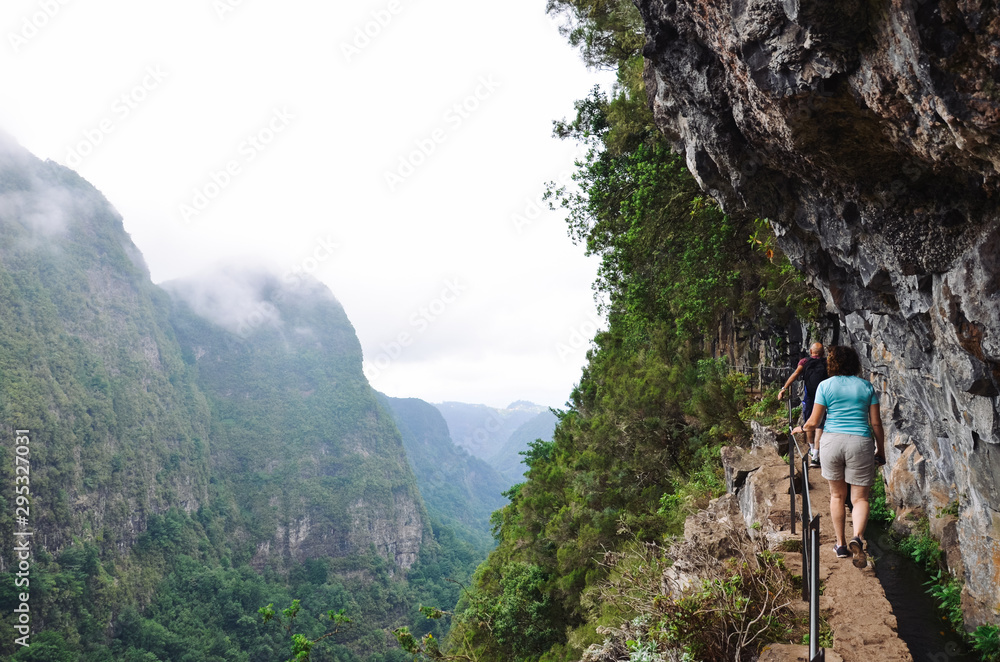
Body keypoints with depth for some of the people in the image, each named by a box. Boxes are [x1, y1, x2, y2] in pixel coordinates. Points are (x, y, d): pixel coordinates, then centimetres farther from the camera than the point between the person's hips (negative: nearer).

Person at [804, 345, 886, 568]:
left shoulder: (825, 386, 0)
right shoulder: (867, 386, 5)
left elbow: (814, 422, -1)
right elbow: (876, 423, 5)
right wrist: (881, 450, 15)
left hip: (832, 441, 0)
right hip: (860, 443, 0)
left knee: (837, 495, 16)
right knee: (860, 498, 6)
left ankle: (840, 544, 20)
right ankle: (857, 538, -19)